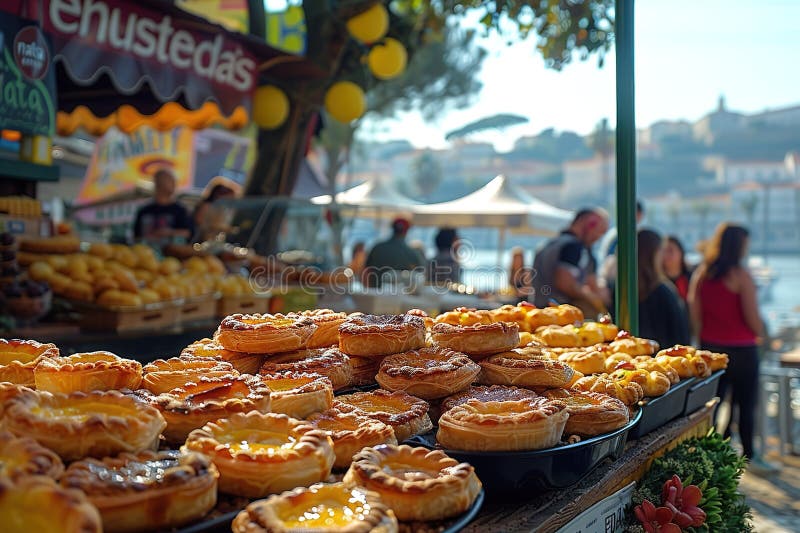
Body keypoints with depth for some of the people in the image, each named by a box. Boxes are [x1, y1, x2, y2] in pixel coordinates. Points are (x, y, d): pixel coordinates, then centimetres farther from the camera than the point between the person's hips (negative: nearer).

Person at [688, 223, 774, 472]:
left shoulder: (700, 274, 2)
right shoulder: (740, 276, -15)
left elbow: (694, 314, 5)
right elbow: (753, 318, -16)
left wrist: (705, 338, 15)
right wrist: (760, 333, 3)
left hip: (710, 346, 5)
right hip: (741, 348, -5)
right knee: (746, 405, 9)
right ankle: (749, 456, 19)